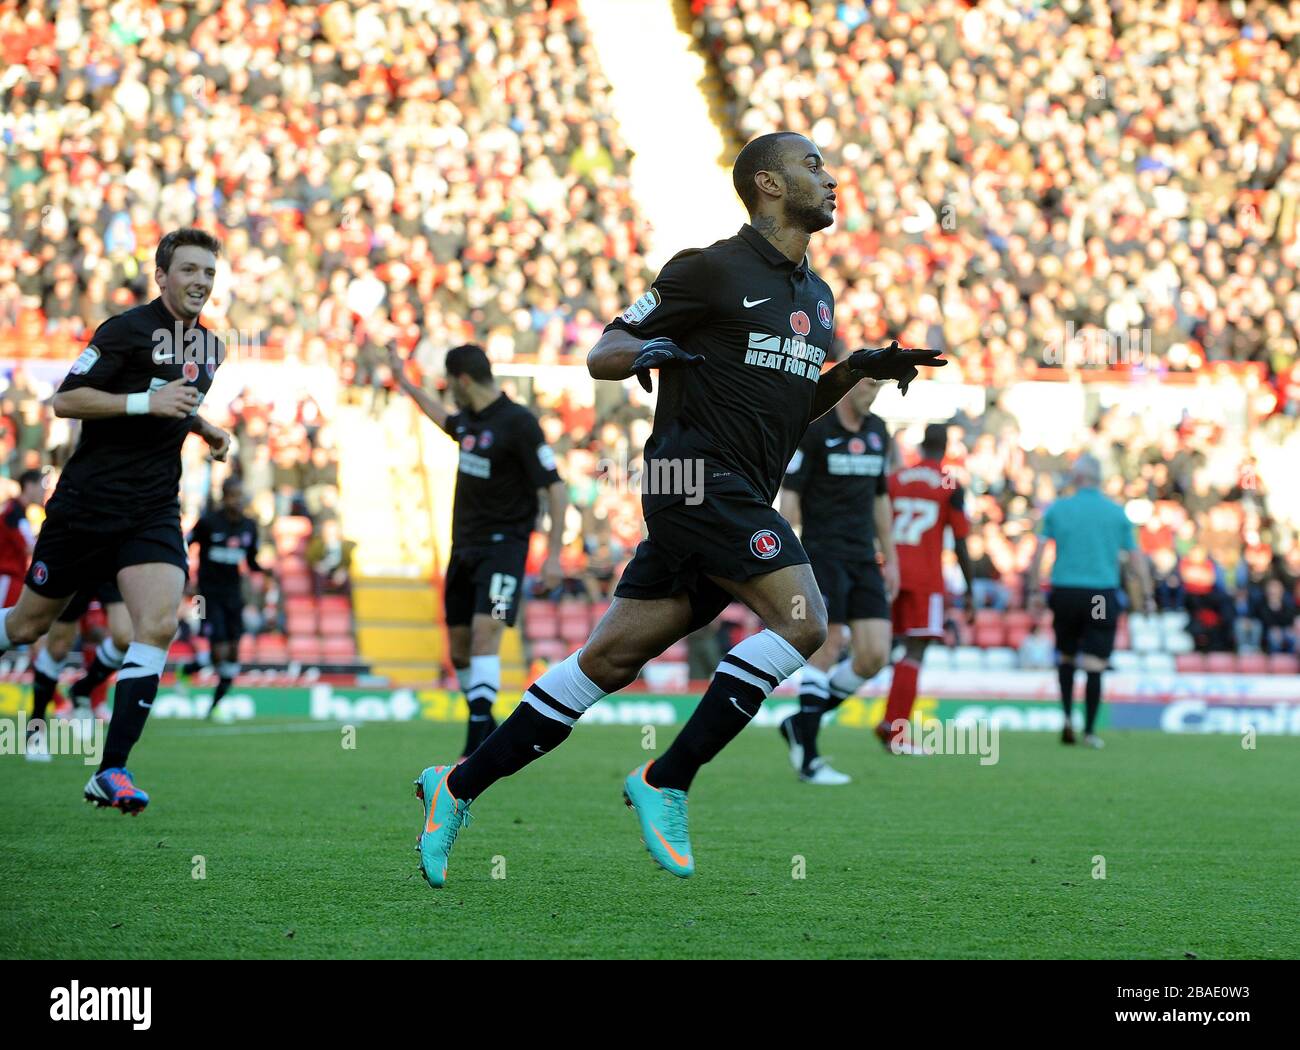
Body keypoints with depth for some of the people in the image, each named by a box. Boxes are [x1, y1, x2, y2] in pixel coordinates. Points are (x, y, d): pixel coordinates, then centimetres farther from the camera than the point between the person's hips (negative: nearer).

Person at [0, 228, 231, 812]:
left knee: (158, 625, -16)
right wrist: (146, 402, -23)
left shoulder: (210, 347, 12)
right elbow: (65, 401, -15)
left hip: (153, 512, 4)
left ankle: (111, 772, -16)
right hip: (87, 502, -4)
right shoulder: (127, 330, -10)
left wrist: (202, 427, 12)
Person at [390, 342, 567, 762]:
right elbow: (446, 420, 37)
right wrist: (406, 384, 44)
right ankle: (484, 725, 25)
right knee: (459, 644, 8)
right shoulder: (470, 419, 9)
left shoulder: (519, 423, -15)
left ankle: (477, 746, -26)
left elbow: (555, 488, -16)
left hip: (503, 543, -8)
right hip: (464, 545, 8)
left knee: (485, 633, -22)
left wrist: (554, 554, -21)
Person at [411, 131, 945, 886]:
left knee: (611, 660, 5)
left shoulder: (817, 297, 19)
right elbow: (601, 356, -1)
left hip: (742, 498, 8)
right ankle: (666, 782, -14)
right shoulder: (712, 271, -5)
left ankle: (459, 787, 11)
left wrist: (858, 371, 12)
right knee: (802, 620, -20)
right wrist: (645, 351, -23)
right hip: (701, 477, -8)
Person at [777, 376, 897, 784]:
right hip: (823, 555, -6)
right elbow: (789, 493, -8)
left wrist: (890, 558, 18)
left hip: (864, 559, 6)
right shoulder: (813, 428, -7)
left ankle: (802, 723, 13)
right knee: (827, 649, -11)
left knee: (874, 656, -3)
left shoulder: (877, 430, 13)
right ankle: (807, 757, -4)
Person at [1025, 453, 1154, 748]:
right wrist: (1147, 597, 11)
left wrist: (1033, 590, 3)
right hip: (1103, 595, -1)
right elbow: (1135, 558, 5)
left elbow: (1038, 551, -3)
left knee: (1066, 656, 18)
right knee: (1094, 665, -1)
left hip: (1065, 593, 1)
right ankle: (1089, 730, -2)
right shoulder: (1117, 513, 5)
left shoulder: (1057, 509, 3)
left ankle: (1067, 716, 2)